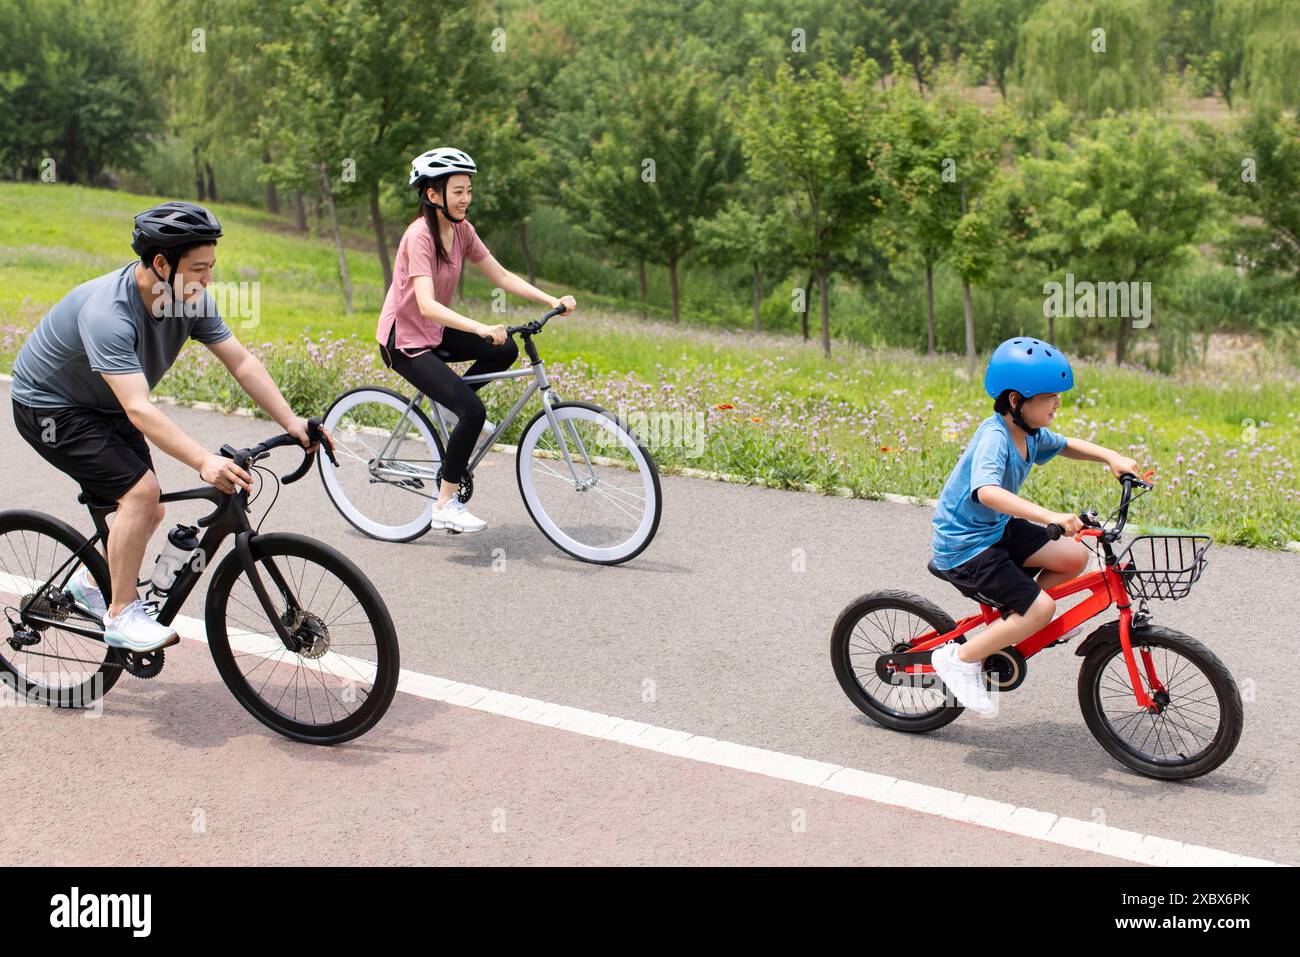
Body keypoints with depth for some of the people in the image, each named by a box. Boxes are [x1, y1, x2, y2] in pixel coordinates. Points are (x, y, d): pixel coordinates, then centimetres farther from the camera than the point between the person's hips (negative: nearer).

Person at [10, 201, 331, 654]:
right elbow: (138, 409, -45)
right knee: (140, 490, -22)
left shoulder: (190, 299, -14)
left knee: (148, 512, 5)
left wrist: (291, 421, -25)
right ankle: (122, 616, -10)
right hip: (50, 408, -8)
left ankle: (91, 581, 32)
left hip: (102, 407, 8)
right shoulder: (108, 312, -37)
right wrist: (203, 461, -56)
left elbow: (242, 362, -13)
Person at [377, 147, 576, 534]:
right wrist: (481, 328, -47)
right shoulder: (420, 235, -24)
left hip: (435, 332, 8)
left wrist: (552, 300, -11)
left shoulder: (460, 229, -1)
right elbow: (427, 305, -35)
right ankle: (445, 506, -7)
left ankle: (452, 402, 13)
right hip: (404, 341, -8)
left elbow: (501, 276, 2)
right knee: (472, 412, -19)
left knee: (505, 350, -10)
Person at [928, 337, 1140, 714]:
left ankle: (1015, 618, 16)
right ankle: (961, 658, -3)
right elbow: (987, 492, -45)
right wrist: (1049, 516, -54)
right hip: (964, 545, -9)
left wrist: (1112, 457, 2)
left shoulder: (1030, 433, 1)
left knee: (1075, 557, -2)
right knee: (1040, 609, -17)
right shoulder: (994, 438, -27)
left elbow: (1067, 446, 21)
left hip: (997, 529, 9)